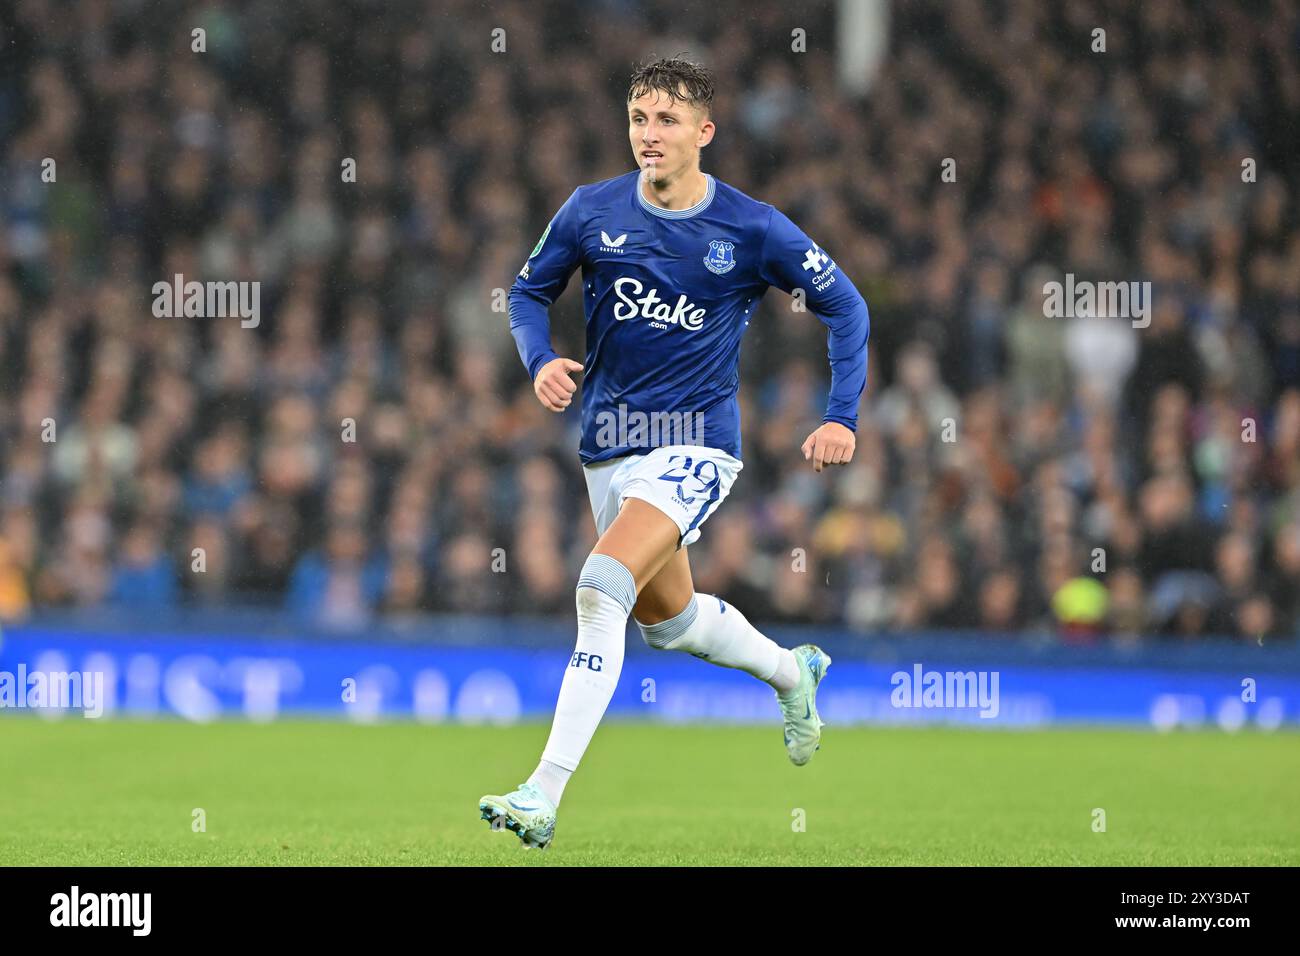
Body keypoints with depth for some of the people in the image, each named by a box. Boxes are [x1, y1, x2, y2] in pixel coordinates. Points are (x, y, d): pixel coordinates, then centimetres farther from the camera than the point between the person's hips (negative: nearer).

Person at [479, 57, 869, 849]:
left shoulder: (752, 229, -9)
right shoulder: (593, 211, -3)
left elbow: (844, 306, 3)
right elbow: (530, 290, 12)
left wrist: (842, 417, -5)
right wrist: (541, 361, -9)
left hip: (697, 442, -5)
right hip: (609, 444, 5)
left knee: (603, 587, -25)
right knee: (666, 616, 19)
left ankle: (545, 794, -27)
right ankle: (791, 672, 51)